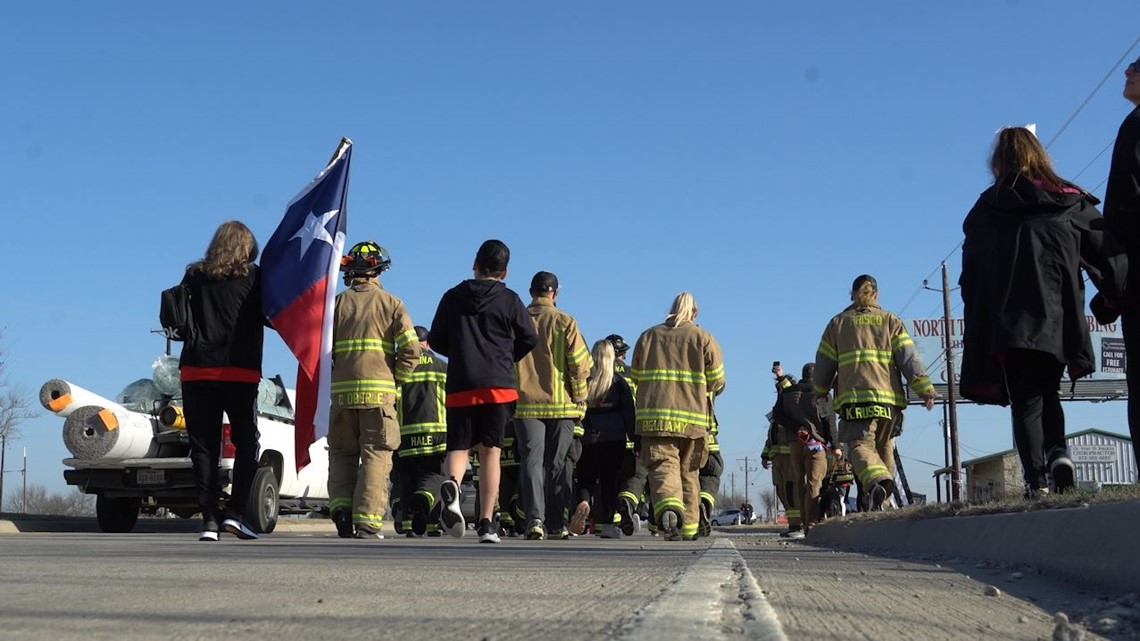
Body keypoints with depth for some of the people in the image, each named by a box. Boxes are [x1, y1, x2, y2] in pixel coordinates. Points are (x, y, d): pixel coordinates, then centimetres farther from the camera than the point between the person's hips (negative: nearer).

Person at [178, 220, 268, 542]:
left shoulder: (194, 276, 8)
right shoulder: (254, 277, 1)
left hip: (195, 369, 2)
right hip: (240, 371, -2)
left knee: (203, 446, 5)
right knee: (246, 441, 10)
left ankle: (209, 520, 0)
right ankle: (235, 512, -3)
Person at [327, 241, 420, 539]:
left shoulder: (338, 302, 9)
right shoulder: (391, 303, 5)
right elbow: (411, 349, -5)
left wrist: (332, 377, 14)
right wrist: (394, 380, 8)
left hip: (342, 391, 2)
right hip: (379, 392, -2)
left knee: (342, 455, 15)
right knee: (376, 458, 0)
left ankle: (341, 509, -2)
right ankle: (367, 523, -8)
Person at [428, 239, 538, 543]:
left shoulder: (452, 297, 8)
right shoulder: (509, 300, 4)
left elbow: (435, 340, 11)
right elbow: (529, 339, 5)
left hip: (459, 386, 1)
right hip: (498, 385, -1)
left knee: (458, 447, 6)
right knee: (490, 451, 4)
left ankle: (451, 484, -30)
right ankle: (487, 523, 0)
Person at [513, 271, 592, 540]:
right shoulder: (565, 322, -2)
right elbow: (580, 364, -6)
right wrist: (580, 401, 4)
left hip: (525, 404, 0)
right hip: (561, 406, 0)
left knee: (531, 460, -1)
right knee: (557, 464, 8)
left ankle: (535, 518, -18)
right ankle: (557, 523, 11)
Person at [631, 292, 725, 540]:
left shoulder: (648, 336, 11)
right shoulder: (704, 338, 6)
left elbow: (635, 377, 15)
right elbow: (717, 382, 6)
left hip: (655, 416, 0)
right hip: (693, 418, 0)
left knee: (662, 467, -9)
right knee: (689, 473, 14)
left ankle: (668, 508, -37)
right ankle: (688, 526, 16)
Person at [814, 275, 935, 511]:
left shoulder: (838, 323, 15)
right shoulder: (891, 321, 16)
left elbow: (824, 363, 17)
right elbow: (909, 357, 4)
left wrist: (820, 392, 32)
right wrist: (925, 389, 2)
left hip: (855, 397, -2)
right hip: (889, 397, 2)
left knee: (861, 445, -14)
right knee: (884, 448, 14)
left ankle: (877, 482, -43)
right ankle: (880, 502, 9)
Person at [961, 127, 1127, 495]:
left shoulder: (987, 209, 6)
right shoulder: (1072, 202, 10)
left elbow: (971, 277, 5)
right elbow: (1109, 255, 4)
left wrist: (979, 325, 11)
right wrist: (1123, 299, 8)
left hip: (1010, 322, -2)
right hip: (1060, 320, 2)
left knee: (1026, 403, 2)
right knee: (1047, 392, 19)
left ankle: (1036, 480, -12)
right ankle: (1058, 453, -5)